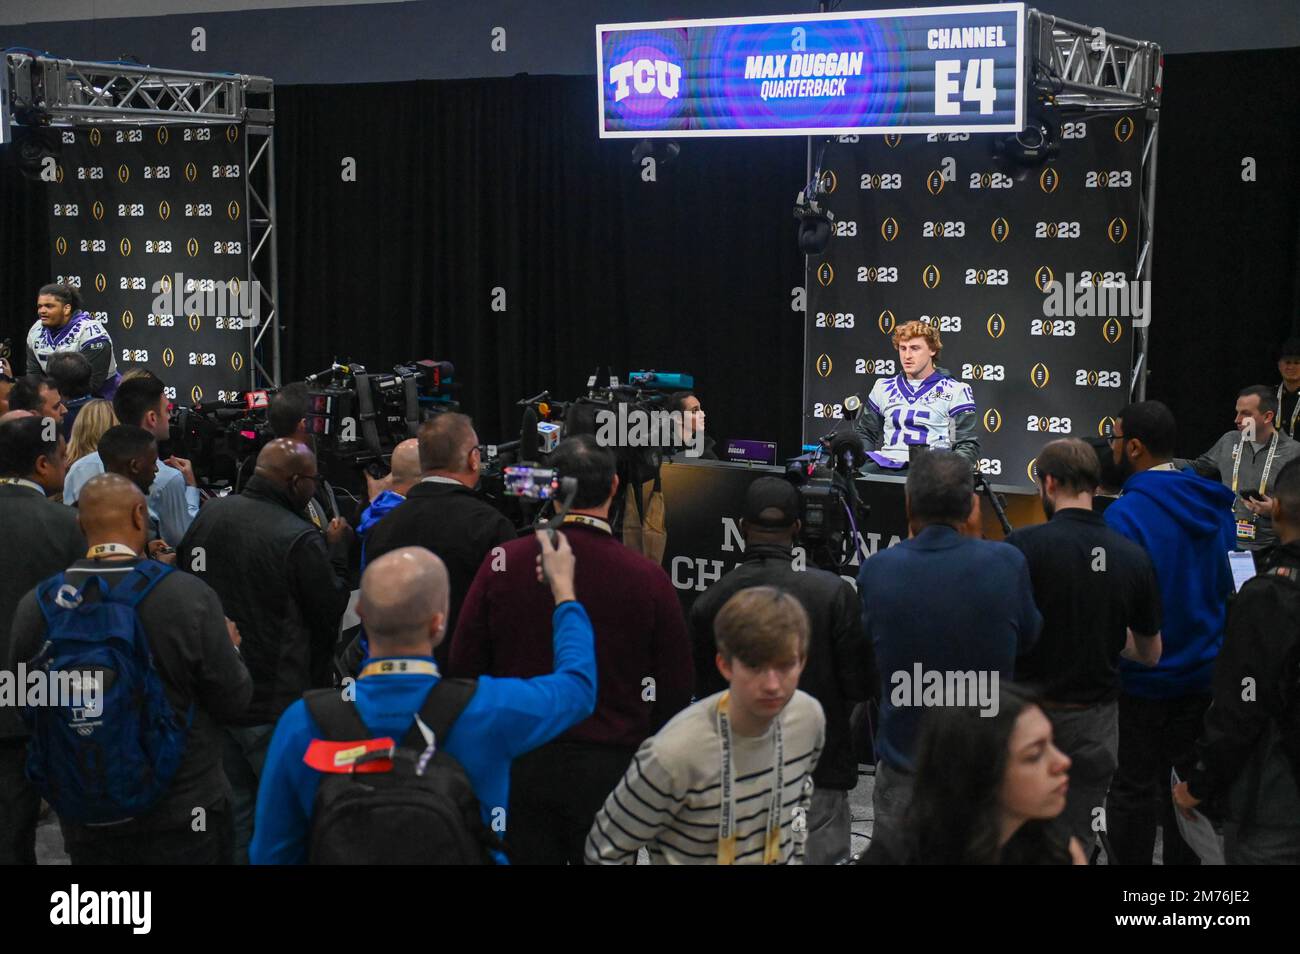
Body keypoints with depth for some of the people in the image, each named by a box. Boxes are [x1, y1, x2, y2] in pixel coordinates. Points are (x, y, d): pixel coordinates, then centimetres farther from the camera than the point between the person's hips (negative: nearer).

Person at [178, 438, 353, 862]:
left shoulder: (209, 514, 2)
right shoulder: (300, 541, -20)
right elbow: (332, 611, -9)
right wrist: (336, 552, 3)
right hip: (275, 701, -7)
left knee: (234, 806, 17)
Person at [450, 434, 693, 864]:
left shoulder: (503, 563, -10)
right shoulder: (649, 578, -12)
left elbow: (463, 665, -2)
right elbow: (676, 689, -5)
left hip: (520, 762, 1)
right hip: (610, 768, -1)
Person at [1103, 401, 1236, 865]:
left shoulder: (1125, 514, -22)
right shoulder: (1213, 505, 1)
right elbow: (1228, 586, 11)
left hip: (1142, 676, -6)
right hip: (1204, 670, 6)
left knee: (1135, 787, 5)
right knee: (1187, 780, 17)